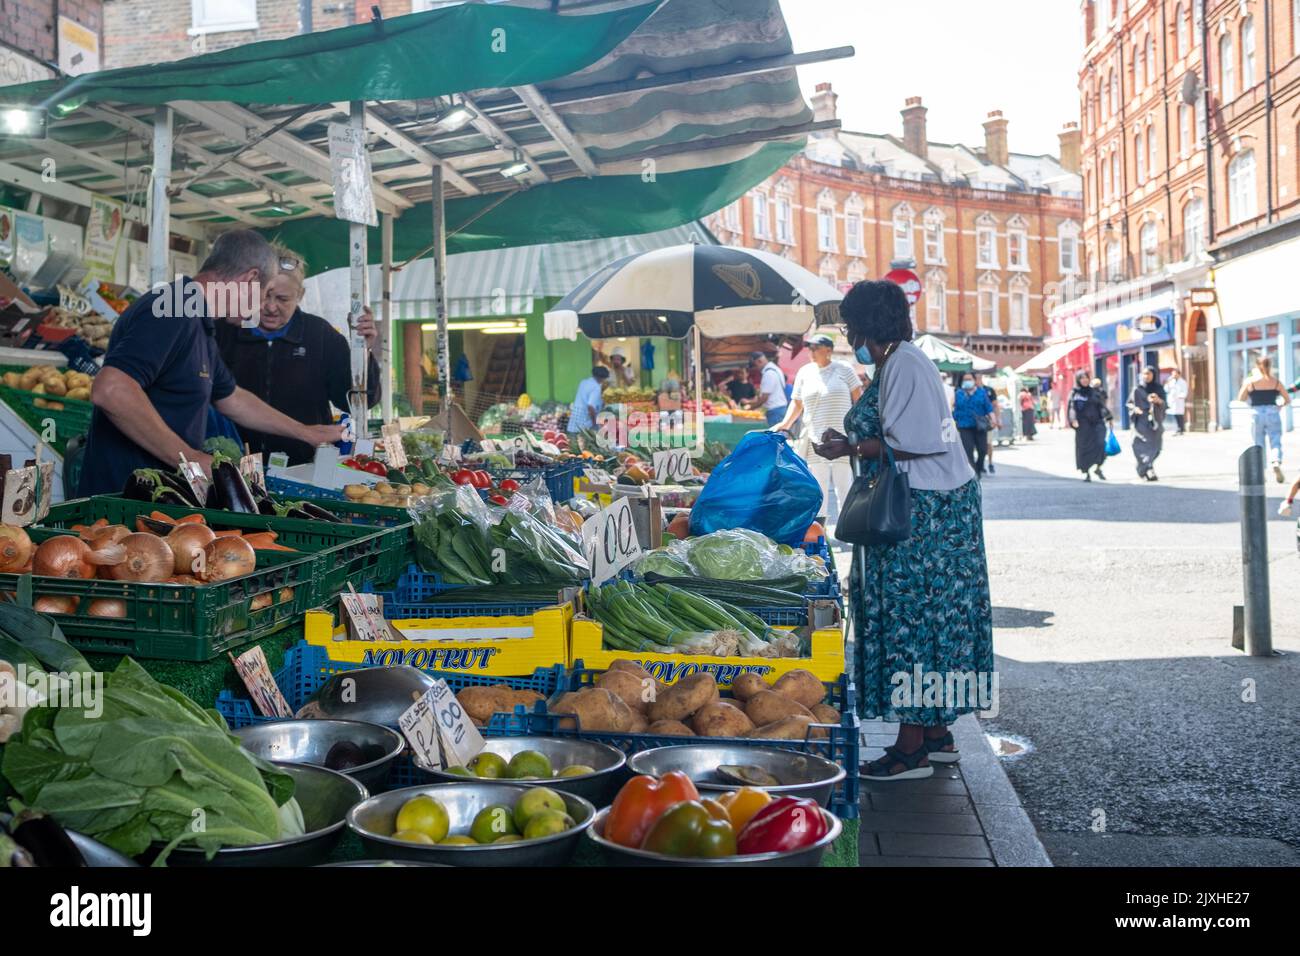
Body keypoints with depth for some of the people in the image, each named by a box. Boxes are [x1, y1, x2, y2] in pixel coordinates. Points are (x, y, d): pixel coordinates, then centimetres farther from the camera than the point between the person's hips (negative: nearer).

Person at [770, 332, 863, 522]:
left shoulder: (844, 369, 1)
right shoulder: (804, 372, 9)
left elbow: (858, 398, 2)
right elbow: (797, 402, 15)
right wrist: (786, 423, 0)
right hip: (815, 440, 3)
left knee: (844, 484, -1)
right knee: (817, 485, 5)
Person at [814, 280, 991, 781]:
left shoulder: (904, 364, -15)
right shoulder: (895, 363, 16)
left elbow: (914, 442, -23)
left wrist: (853, 449, -13)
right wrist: (855, 443, 17)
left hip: (924, 511, -10)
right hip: (920, 508, 10)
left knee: (910, 614, -6)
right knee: (922, 615, 13)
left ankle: (911, 748, 1)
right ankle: (936, 736, 20)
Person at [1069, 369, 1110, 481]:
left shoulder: (1094, 392, 14)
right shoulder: (1074, 394, 5)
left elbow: (1102, 405, 12)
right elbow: (1071, 408, -5)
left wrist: (1107, 416, 0)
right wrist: (1073, 420, -20)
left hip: (1096, 423, 2)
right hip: (1083, 425, -2)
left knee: (1101, 444, -15)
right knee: (1084, 448, 0)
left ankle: (1098, 467, 2)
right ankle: (1086, 472, 11)